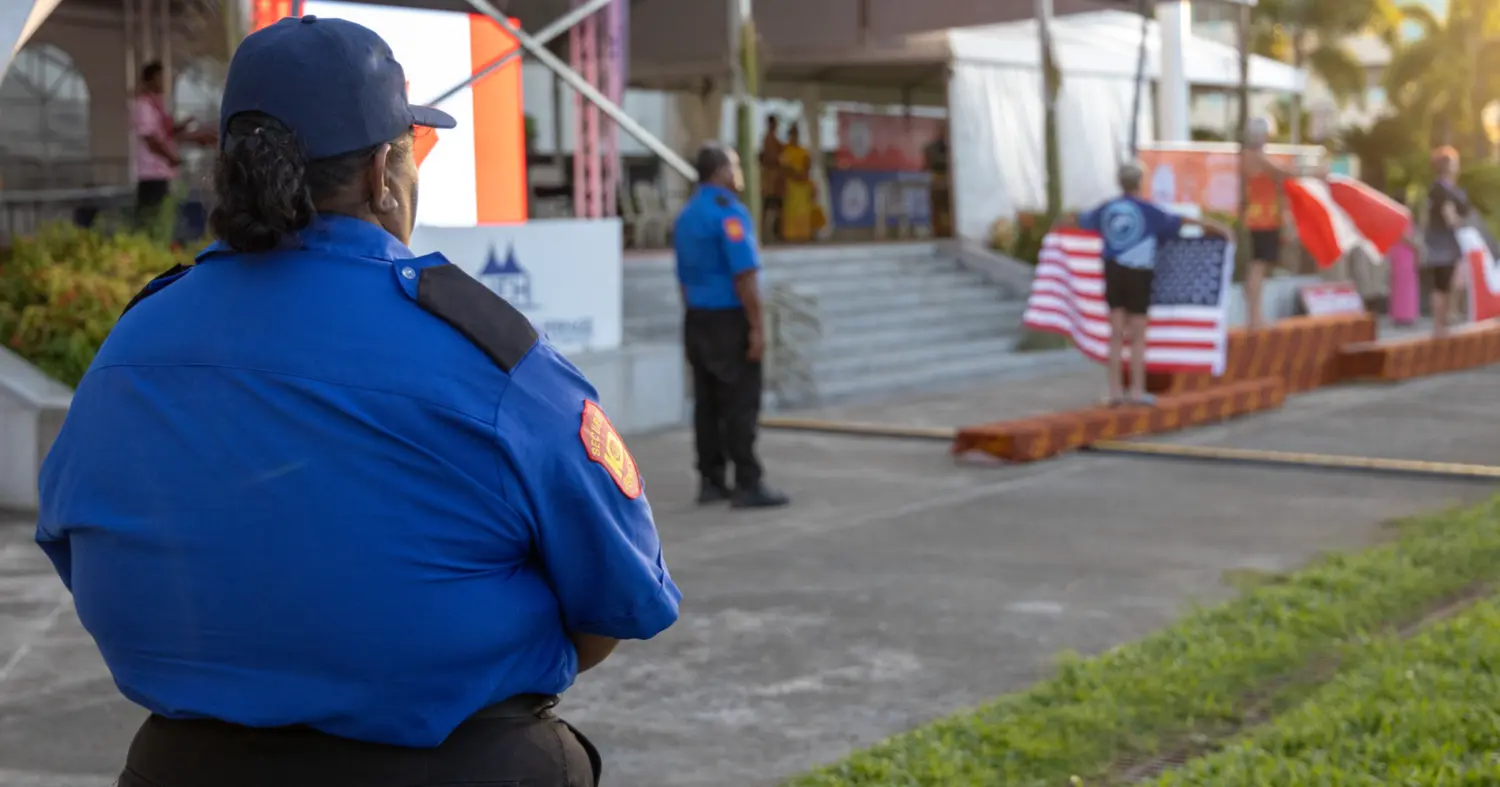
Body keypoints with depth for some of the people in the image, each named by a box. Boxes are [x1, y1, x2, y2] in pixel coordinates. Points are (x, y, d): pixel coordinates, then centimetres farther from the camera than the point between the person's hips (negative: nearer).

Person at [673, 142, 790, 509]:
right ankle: (748, 484, -5)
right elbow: (744, 274, -20)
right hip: (730, 318, -8)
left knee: (708, 403, 10)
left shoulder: (686, 215, 13)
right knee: (740, 404, -6)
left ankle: (711, 481, 12)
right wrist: (757, 326, -18)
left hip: (697, 319, 9)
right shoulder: (727, 210, -14)